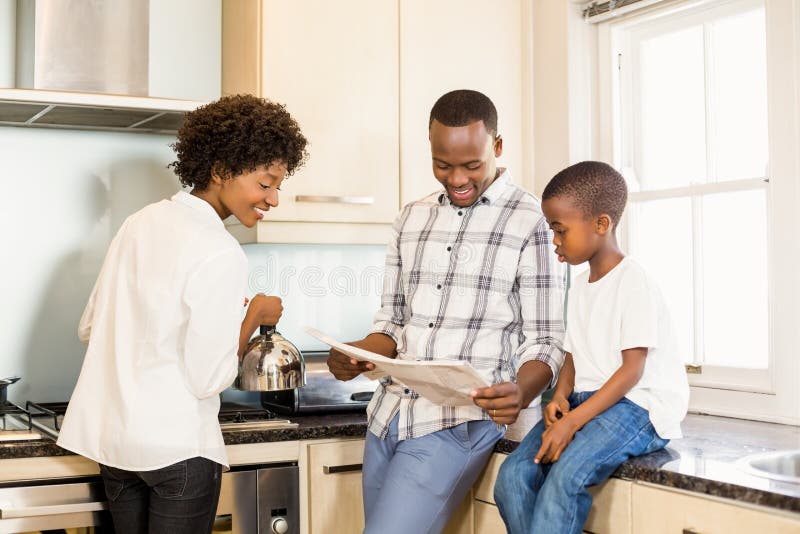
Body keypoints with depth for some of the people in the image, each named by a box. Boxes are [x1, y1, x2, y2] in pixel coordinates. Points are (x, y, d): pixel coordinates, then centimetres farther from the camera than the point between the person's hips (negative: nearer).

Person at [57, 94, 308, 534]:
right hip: (176, 446, -7)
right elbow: (208, 379, -18)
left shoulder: (141, 221, 3)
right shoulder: (220, 254, -19)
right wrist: (255, 315, -4)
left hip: (110, 434, 7)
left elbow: (90, 328, 11)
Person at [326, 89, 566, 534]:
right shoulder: (411, 219, 12)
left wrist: (520, 392, -26)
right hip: (388, 413, 6)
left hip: (461, 422, -6)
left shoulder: (531, 223, -5)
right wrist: (359, 355, -6)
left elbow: (545, 342, -5)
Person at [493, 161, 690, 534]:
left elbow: (632, 369, -15)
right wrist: (560, 396, -4)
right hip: (585, 399, 8)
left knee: (564, 475, -33)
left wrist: (573, 421, -22)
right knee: (512, 476, -16)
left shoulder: (633, 283, -9)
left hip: (638, 404, -7)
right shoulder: (580, 287, 17)